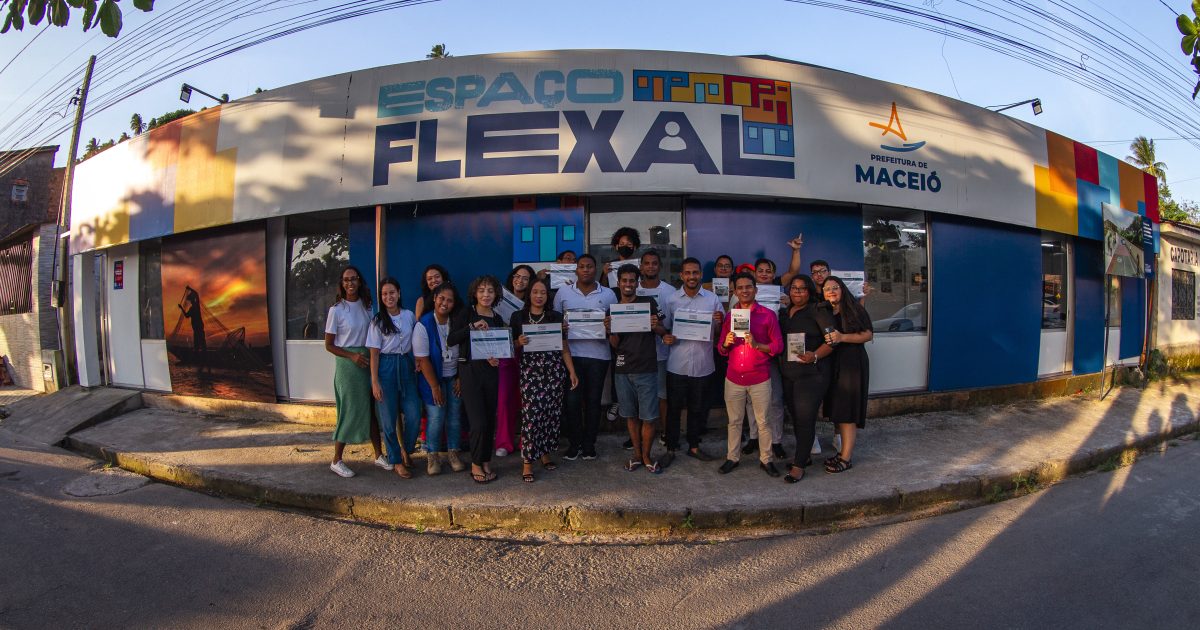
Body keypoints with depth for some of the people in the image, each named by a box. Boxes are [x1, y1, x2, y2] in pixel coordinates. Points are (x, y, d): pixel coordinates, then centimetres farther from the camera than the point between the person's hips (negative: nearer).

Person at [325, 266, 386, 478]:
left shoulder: (366, 306, 6)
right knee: (350, 410, -1)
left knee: (372, 408, 8)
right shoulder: (336, 310, -6)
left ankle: (379, 456, 19)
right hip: (347, 363, -4)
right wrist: (352, 356, -15)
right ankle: (336, 461, 14)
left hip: (368, 361, 4)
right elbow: (329, 345, -4)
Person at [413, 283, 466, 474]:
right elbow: (423, 359, -14)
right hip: (432, 378, -3)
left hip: (454, 378, 4)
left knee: (455, 416, 4)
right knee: (436, 417, -5)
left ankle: (453, 453, 18)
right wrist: (435, 387, -13)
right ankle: (432, 455, 14)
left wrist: (461, 378, -2)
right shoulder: (423, 325, -14)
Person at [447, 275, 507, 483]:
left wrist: (495, 359, -3)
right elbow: (451, 340, -14)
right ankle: (476, 465, 10)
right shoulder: (466, 314, -2)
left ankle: (486, 462, 23)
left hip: (491, 372, 5)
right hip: (470, 371, -4)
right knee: (479, 422, -9)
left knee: (490, 420, 8)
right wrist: (472, 326, -23)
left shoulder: (497, 319, 11)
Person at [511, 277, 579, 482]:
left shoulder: (556, 317, 10)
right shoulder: (518, 317, 6)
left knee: (552, 413, 4)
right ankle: (527, 462, 0)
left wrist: (572, 372, 5)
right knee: (531, 415, -8)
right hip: (529, 371, -2)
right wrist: (519, 342, -13)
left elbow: (564, 348, 11)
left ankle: (545, 453, 22)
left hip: (554, 370, 2)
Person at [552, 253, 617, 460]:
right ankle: (574, 443, 16)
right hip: (571, 353, 0)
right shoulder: (563, 292, 6)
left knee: (593, 401, 8)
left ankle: (589, 444, 21)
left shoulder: (608, 294, 5)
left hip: (598, 354, 0)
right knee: (572, 400, 0)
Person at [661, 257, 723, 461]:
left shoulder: (712, 298, 2)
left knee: (698, 408, 13)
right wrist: (665, 338, -15)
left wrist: (720, 322, -16)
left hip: (703, 365, 1)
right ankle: (671, 448, 21)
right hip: (677, 365, -1)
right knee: (674, 408, 7)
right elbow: (664, 328, 7)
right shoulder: (671, 299, 1)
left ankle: (694, 446, 30)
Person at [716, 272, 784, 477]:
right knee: (734, 421, 10)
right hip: (733, 378, 2)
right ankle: (732, 458, 21)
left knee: (763, 421, 5)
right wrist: (726, 343, -12)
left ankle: (766, 460, 18)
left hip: (759, 378, -2)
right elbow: (721, 348, 11)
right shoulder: (729, 316, 7)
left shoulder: (768, 315, -2)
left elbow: (778, 346, -3)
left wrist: (756, 344, -19)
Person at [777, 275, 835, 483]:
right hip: (788, 374, 6)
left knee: (805, 418, -7)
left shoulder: (817, 311, -5)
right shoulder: (785, 313, 14)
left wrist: (815, 356, -24)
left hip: (812, 374, -6)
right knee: (796, 417, 12)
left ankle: (799, 466, 0)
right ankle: (805, 456, 28)